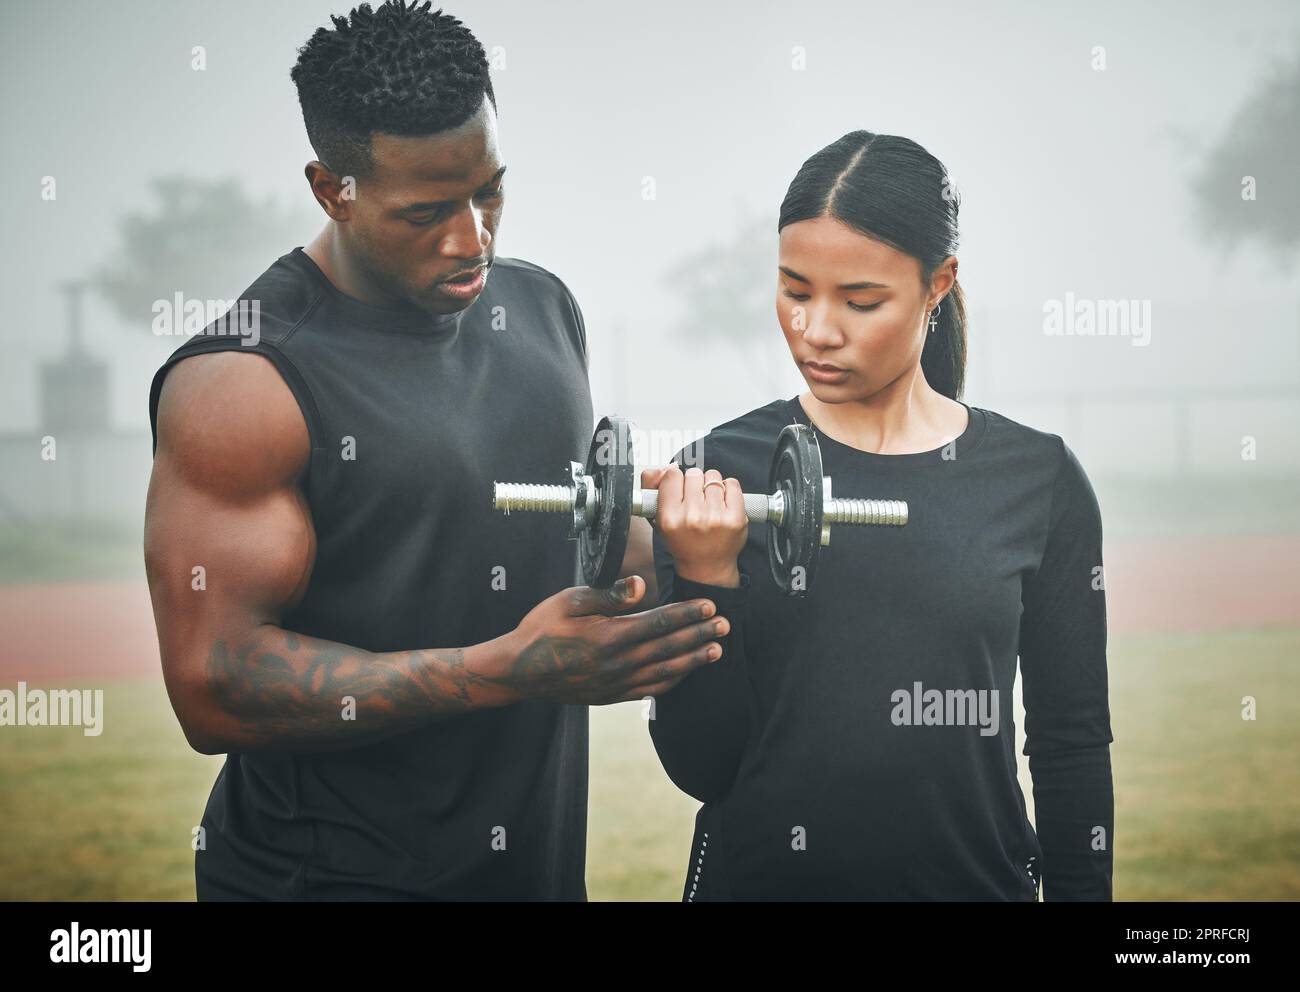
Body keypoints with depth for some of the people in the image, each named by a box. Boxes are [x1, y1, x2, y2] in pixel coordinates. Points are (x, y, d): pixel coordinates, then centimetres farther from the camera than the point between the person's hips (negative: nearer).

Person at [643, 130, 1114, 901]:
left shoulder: (1038, 481, -3)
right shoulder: (722, 475, -6)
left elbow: (1073, 743, 3)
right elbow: (700, 767, -8)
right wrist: (704, 577, -20)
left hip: (976, 873, 1)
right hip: (759, 872, -1)